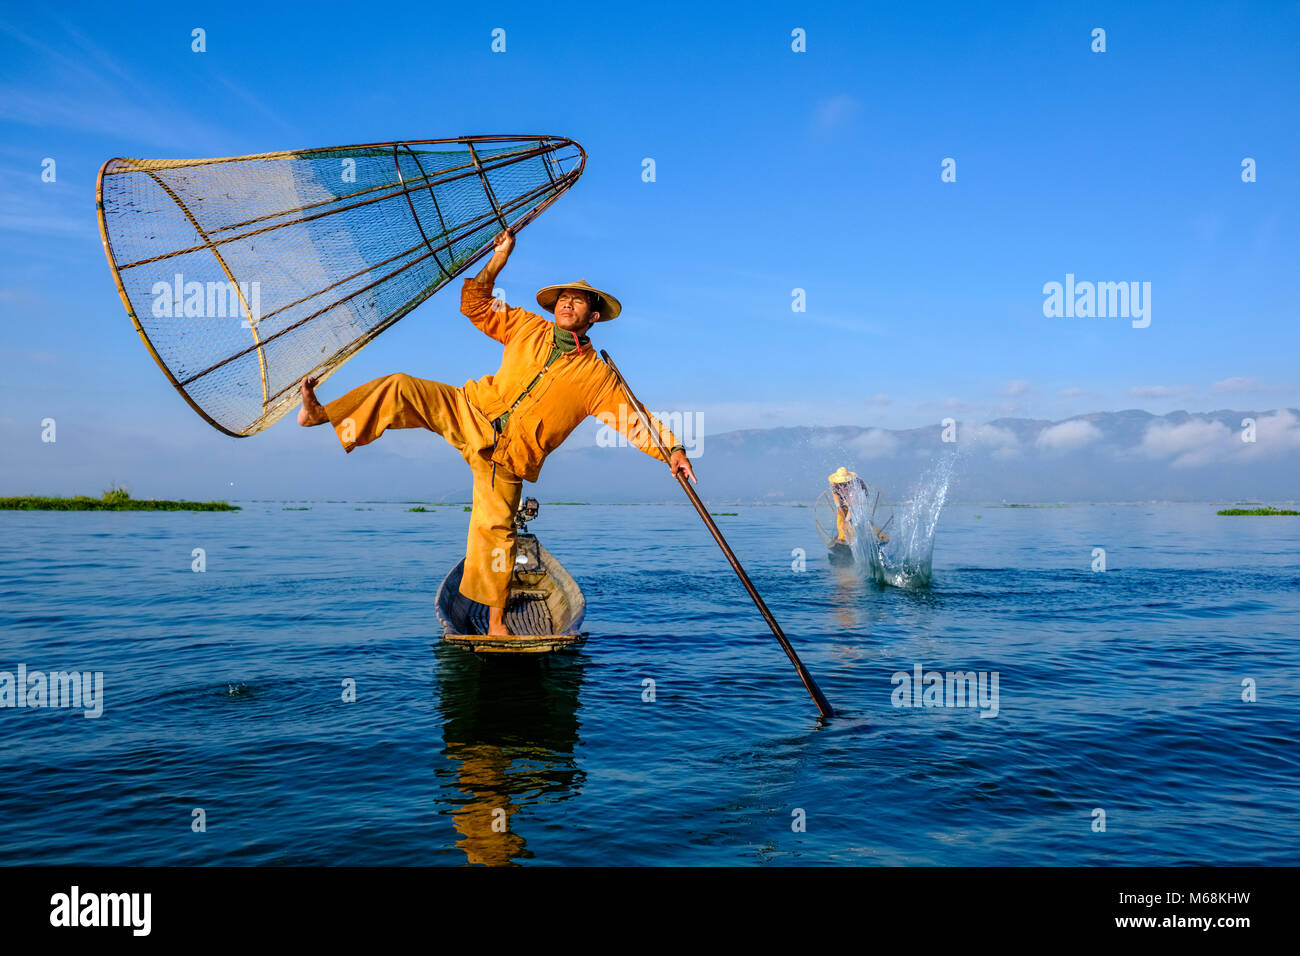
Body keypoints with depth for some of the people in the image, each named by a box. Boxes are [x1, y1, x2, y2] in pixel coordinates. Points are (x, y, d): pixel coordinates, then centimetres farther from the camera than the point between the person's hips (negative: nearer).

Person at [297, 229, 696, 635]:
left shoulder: (597, 375, 0)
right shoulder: (527, 328, 7)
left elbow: (634, 418, -2)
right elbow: (474, 303, 11)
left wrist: (672, 450, -13)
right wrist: (500, 257, 2)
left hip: (507, 457, -2)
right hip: (472, 415, 2)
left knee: (494, 529, -4)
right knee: (401, 388, -17)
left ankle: (496, 619, 12)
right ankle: (319, 414, -7)